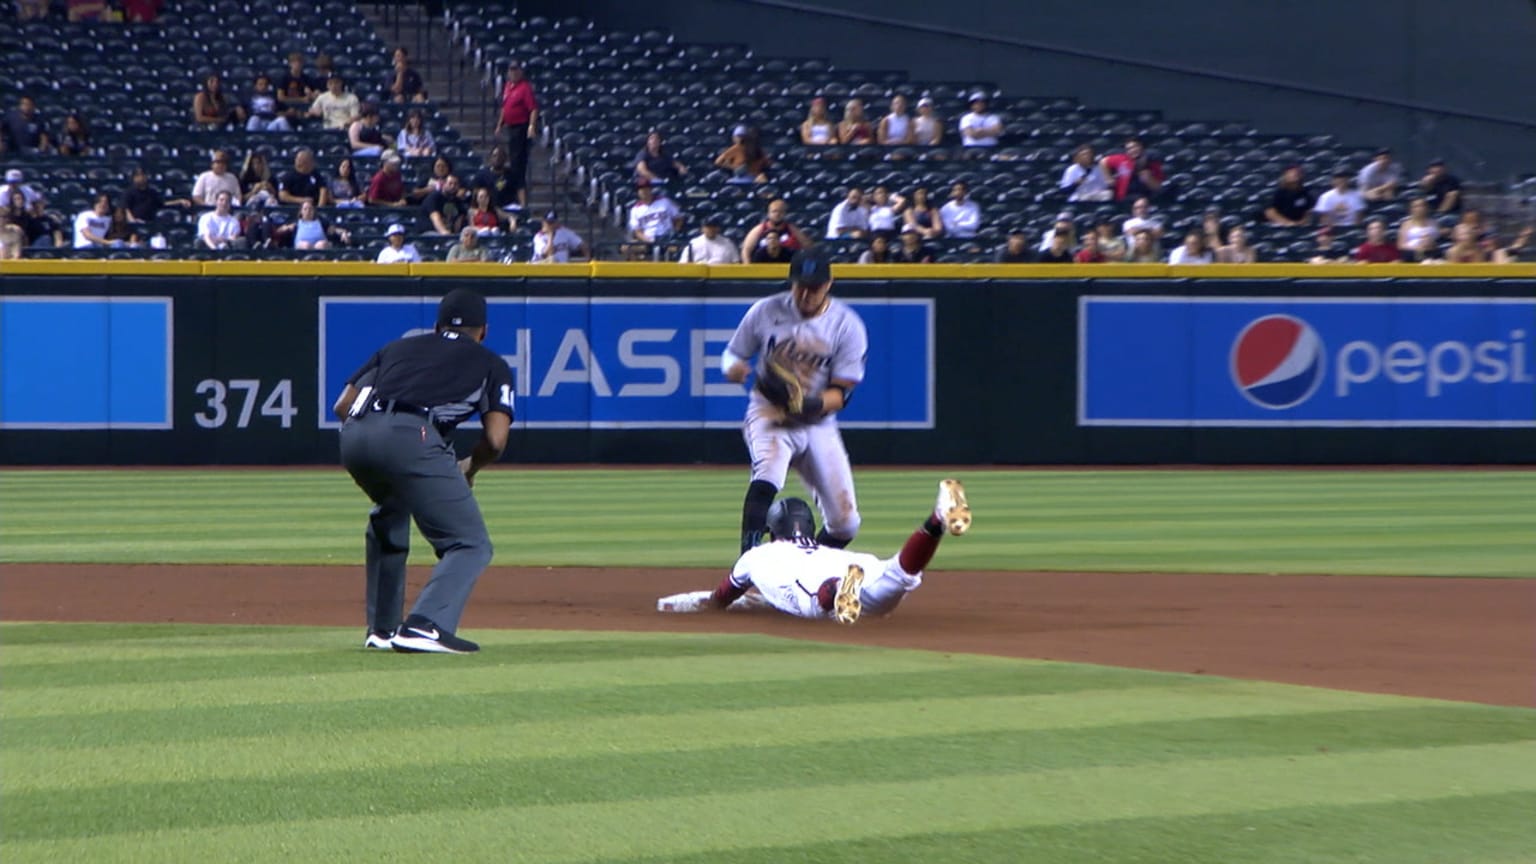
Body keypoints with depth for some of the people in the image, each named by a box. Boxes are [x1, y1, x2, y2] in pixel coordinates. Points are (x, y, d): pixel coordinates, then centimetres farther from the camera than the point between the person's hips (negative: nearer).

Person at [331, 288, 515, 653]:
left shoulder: (399, 347, 34)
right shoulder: (490, 363, 24)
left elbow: (342, 406, 24)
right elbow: (495, 440, 10)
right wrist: (469, 469, 30)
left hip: (354, 435, 5)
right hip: (411, 438, -5)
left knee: (389, 515, 34)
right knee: (471, 544, 2)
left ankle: (382, 627, 30)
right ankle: (425, 626, -19)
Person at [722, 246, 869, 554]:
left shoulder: (847, 325, -8)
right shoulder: (765, 311, -6)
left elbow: (840, 393, -10)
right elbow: (730, 358, 3)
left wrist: (812, 404, -32)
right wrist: (738, 369, -22)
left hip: (818, 425, 2)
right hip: (769, 414, -2)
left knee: (845, 524, 3)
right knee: (767, 475, -35)